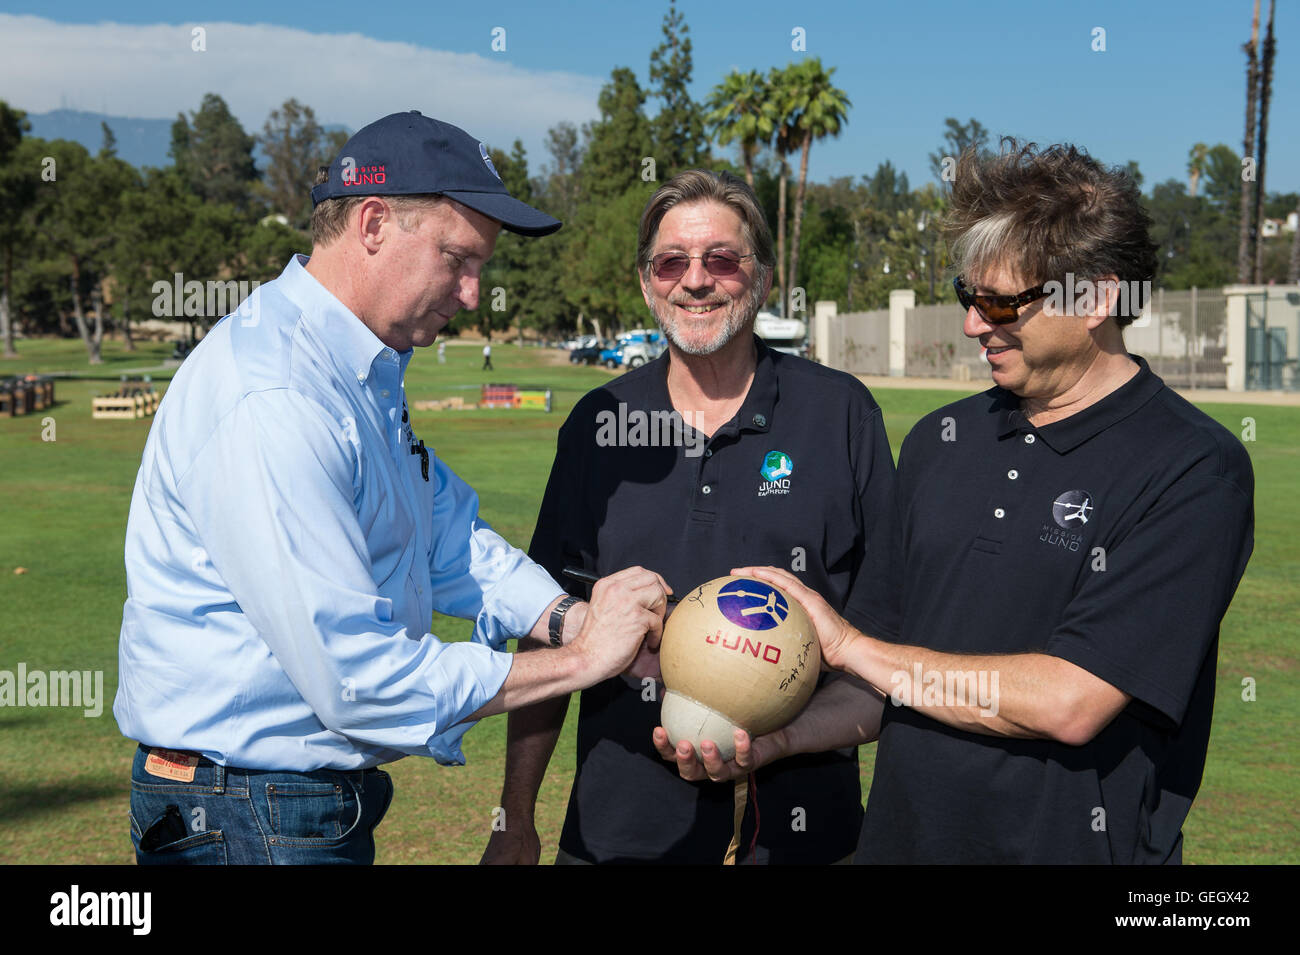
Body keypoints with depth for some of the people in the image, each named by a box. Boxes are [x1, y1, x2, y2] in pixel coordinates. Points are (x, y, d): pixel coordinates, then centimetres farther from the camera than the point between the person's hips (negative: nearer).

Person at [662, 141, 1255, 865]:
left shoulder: (1196, 470, -14)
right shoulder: (939, 440, 4)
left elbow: (1071, 704, -22)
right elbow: (887, 687, 6)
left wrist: (848, 643, -15)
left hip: (1075, 844, -5)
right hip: (900, 837, 5)